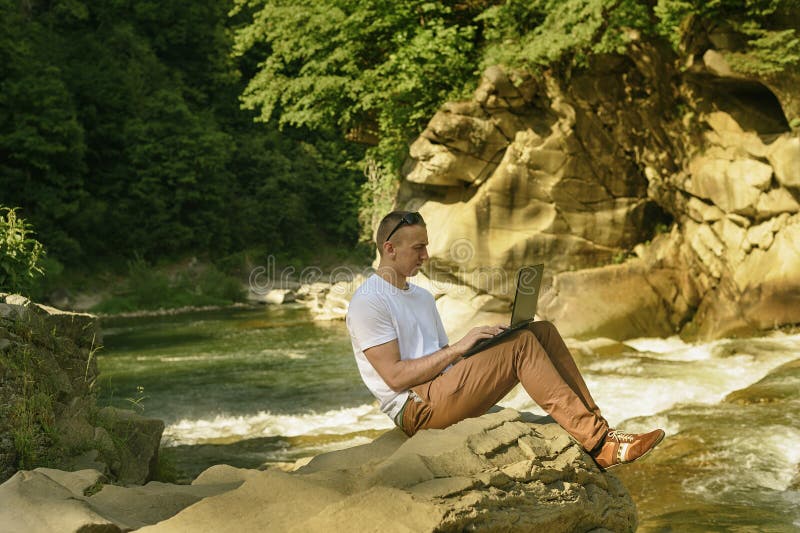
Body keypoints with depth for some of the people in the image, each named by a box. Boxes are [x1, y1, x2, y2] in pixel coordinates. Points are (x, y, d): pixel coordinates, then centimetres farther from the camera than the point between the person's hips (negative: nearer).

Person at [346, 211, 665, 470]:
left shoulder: (422, 297, 24)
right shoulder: (369, 302, -6)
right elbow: (395, 376, -15)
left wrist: (481, 343, 2)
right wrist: (458, 348, -15)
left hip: (444, 395, 9)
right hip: (415, 409, -9)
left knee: (542, 332, -5)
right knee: (521, 344, -23)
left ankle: (596, 427, -11)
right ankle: (599, 445, -27)